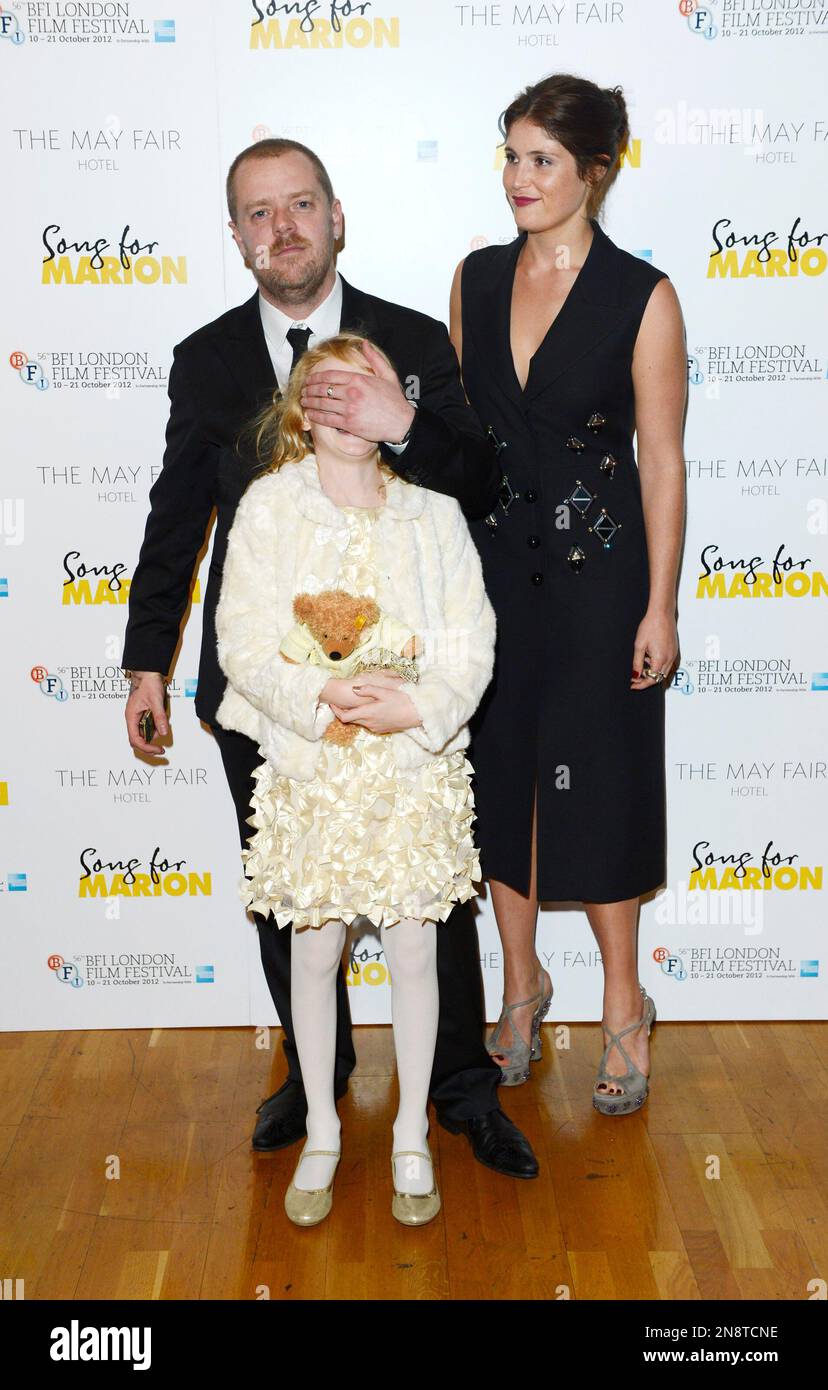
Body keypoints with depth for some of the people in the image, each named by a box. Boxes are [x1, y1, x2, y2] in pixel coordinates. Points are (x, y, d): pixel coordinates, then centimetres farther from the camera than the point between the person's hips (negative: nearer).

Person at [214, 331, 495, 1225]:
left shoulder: (434, 514, -1)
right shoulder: (268, 507, -3)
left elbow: (472, 645, -3)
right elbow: (243, 643, -7)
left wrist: (419, 706, -20)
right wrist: (319, 696, -21)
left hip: (415, 768, 0)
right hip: (308, 770, 0)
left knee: (413, 951, 8)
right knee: (314, 949, 10)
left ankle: (412, 1135, 28)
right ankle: (321, 1132, 30)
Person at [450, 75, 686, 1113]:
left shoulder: (642, 297, -9)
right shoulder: (476, 278, 4)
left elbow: (661, 462, -7)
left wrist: (659, 607, -8)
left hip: (596, 569, -4)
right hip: (490, 565, 4)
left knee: (598, 784, 4)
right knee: (500, 775, 11)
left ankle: (623, 1001, 24)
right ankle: (521, 982, 30)